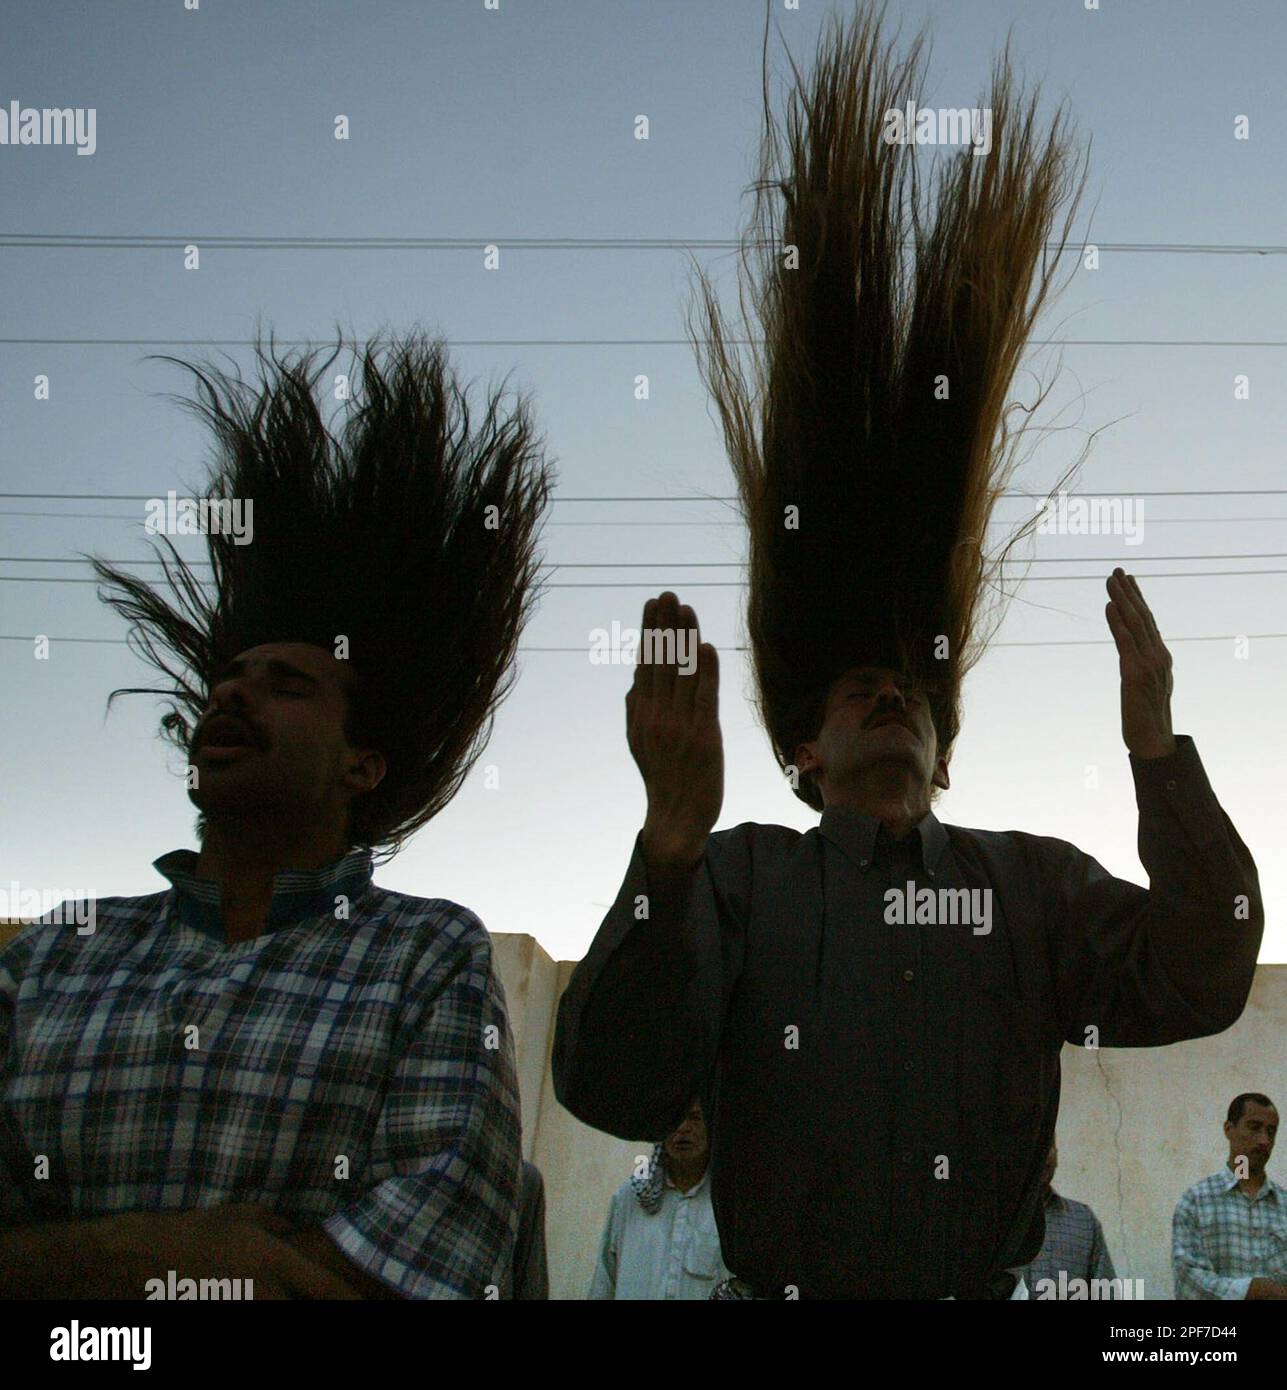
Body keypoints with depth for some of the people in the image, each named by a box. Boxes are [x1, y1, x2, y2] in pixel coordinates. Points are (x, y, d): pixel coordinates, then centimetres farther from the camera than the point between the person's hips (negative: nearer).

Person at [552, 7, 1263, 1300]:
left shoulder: (1035, 884, 8)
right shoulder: (737, 880, -1)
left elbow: (1199, 984, -5)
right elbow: (617, 1087, -14)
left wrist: (1154, 743, -14)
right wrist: (672, 837, -29)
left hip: (991, 1283, 2)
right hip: (781, 1280, -2)